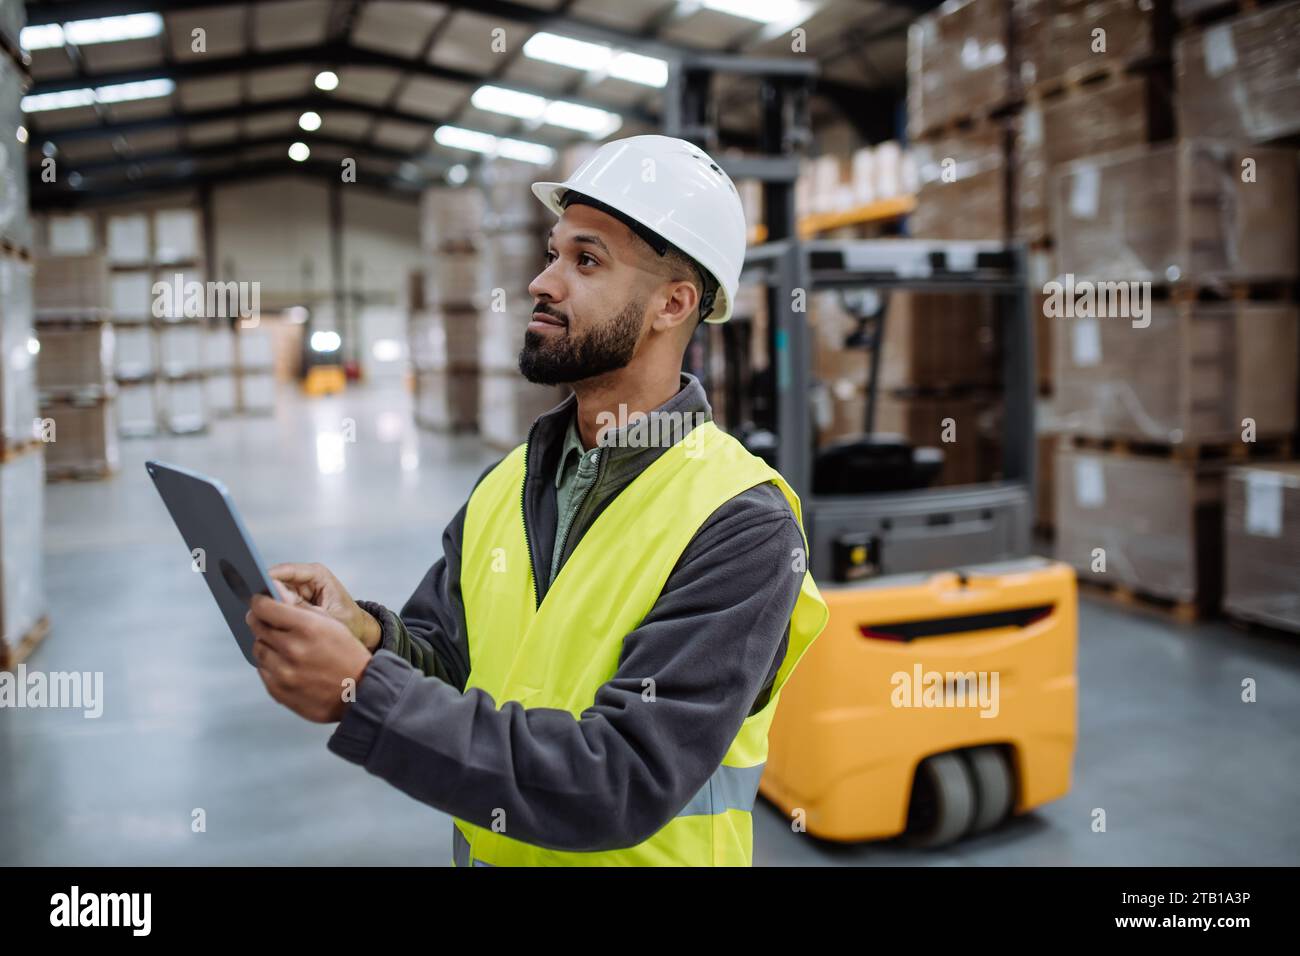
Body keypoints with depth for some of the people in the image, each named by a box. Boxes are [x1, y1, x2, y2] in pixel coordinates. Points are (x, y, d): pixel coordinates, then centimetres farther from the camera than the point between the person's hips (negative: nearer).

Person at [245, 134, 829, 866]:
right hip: (482, 848, 5)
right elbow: (446, 677, 4)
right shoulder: (503, 486, -1)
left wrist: (361, 692, -28)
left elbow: (624, 785, -26)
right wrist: (366, 637, -17)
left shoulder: (744, 529, -20)